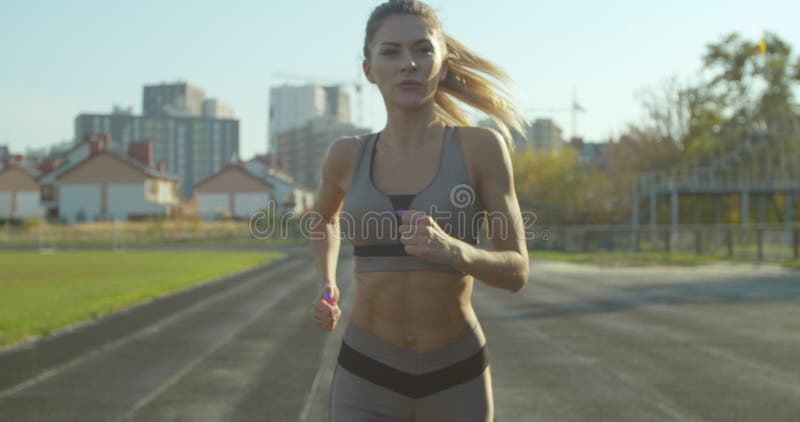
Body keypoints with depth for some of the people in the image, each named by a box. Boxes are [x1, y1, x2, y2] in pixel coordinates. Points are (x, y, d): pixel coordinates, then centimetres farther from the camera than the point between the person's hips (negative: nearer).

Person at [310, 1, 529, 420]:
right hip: (369, 382, 1)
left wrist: (449, 249, -30)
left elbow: (515, 272, -8)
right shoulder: (347, 154, 1)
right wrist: (326, 293, 7)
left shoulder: (483, 146, -6)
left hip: (454, 380, 0)